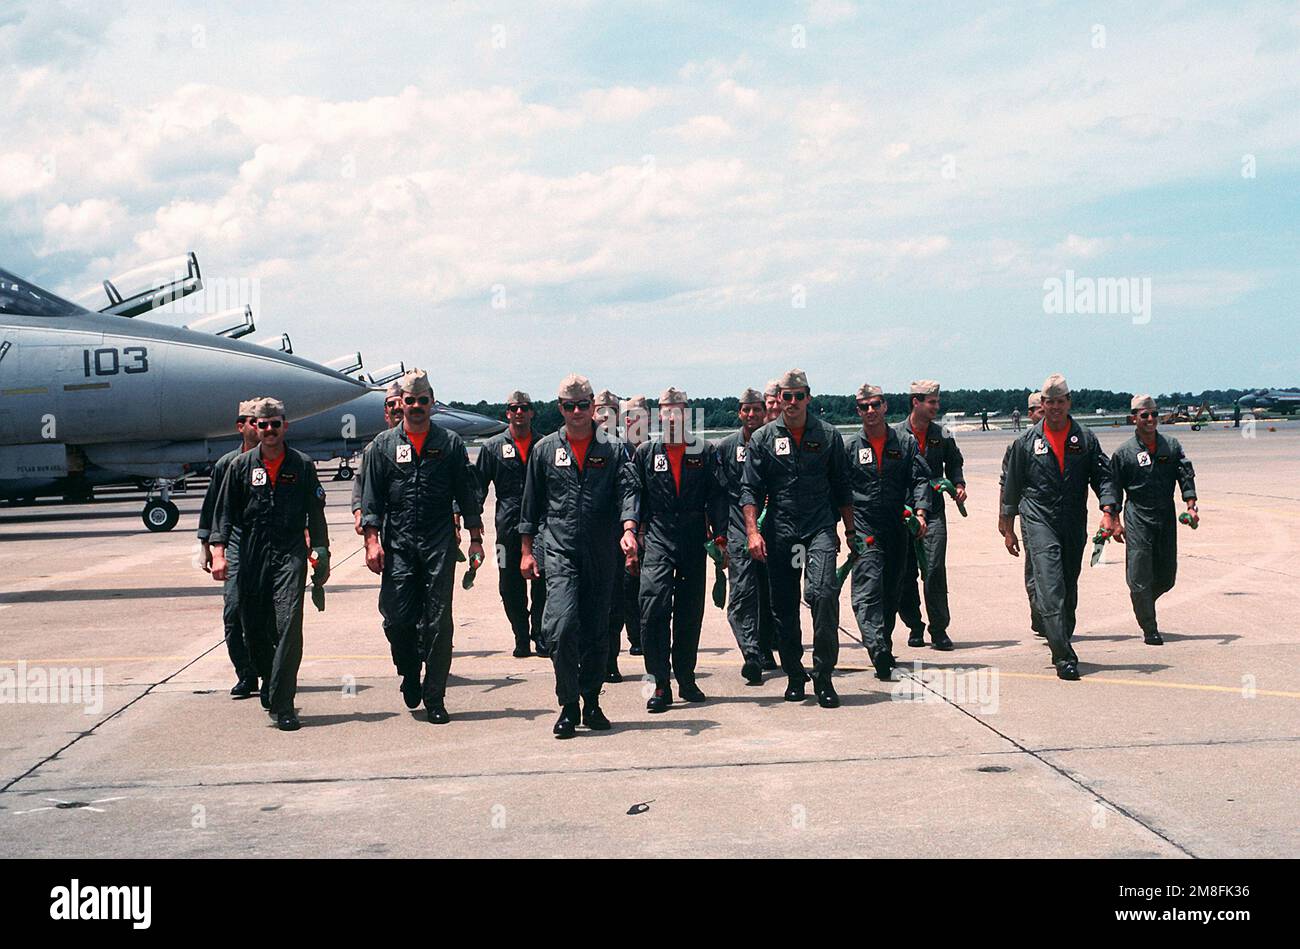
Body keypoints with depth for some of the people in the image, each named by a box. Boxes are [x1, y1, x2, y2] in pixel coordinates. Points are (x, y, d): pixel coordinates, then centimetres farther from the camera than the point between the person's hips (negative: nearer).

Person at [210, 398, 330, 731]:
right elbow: (224, 512, 8)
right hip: (251, 556, 2)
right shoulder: (241, 466, 8)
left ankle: (282, 706, -14)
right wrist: (218, 552, -3)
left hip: (290, 554, -2)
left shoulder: (302, 466, 7)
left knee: (288, 625, -15)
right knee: (254, 629, 7)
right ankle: (269, 683, 32)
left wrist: (321, 555, 9)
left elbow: (315, 514, 11)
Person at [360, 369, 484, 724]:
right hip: (398, 544, 1)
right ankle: (410, 675, 24)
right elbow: (371, 498, 6)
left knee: (438, 622, -2)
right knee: (397, 619, -3)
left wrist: (475, 539, 4)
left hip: (440, 544, 0)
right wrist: (372, 540, -3)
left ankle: (435, 697, 6)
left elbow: (467, 494, 9)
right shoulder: (383, 445, 8)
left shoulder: (450, 443, 8)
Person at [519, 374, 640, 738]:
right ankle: (569, 705, -6)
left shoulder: (612, 450, 7)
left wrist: (628, 530, -23)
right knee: (561, 626, -17)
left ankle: (591, 703, 21)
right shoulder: (544, 450, 9)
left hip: (602, 555, 1)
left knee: (597, 633, 8)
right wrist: (526, 550, 10)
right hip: (560, 551, -1)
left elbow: (627, 490, -6)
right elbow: (531, 503, 13)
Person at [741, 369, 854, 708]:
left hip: (820, 528, -1)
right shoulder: (762, 439, 4)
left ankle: (824, 676, -10)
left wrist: (850, 531, 13)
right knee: (784, 606, 5)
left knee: (823, 594, -19)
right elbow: (750, 489, 2)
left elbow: (841, 488, 13)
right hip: (779, 532, 1)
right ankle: (794, 675, 21)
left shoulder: (828, 436, 7)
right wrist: (752, 531, -9)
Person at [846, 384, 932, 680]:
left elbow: (920, 479, 4)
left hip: (898, 527, 3)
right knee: (868, 588, -17)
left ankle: (884, 646, 23)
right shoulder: (850, 447, 4)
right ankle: (877, 647, -27)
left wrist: (920, 511, -11)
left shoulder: (905, 442, 7)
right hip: (864, 528, -3)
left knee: (892, 590, 10)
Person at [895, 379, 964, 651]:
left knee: (934, 570, -10)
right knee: (905, 574, 4)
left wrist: (958, 484, 3)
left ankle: (939, 629, -3)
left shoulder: (942, 435, 8)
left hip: (933, 510, 1)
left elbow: (954, 463, 21)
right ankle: (914, 627, 19)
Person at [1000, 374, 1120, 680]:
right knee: (1051, 589, -15)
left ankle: (1061, 647, 26)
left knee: (1069, 591, 11)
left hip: (1075, 526, 3)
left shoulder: (1085, 439, 8)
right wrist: (1009, 529, 11)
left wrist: (1108, 511, -14)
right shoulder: (1027, 442, 6)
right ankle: (1064, 658, -19)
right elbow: (1012, 486, 11)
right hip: (1039, 521, -2)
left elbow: (1103, 476, 3)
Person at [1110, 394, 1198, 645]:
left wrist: (1191, 506, -10)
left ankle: (1144, 605, 37)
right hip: (1137, 519, -3)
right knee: (1140, 578, -8)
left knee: (1167, 577, 9)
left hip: (1166, 519, 4)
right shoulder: (1123, 453, -1)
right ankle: (1150, 630, 2)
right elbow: (1115, 490, 3)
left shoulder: (1171, 445, 7)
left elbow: (1186, 476, 3)